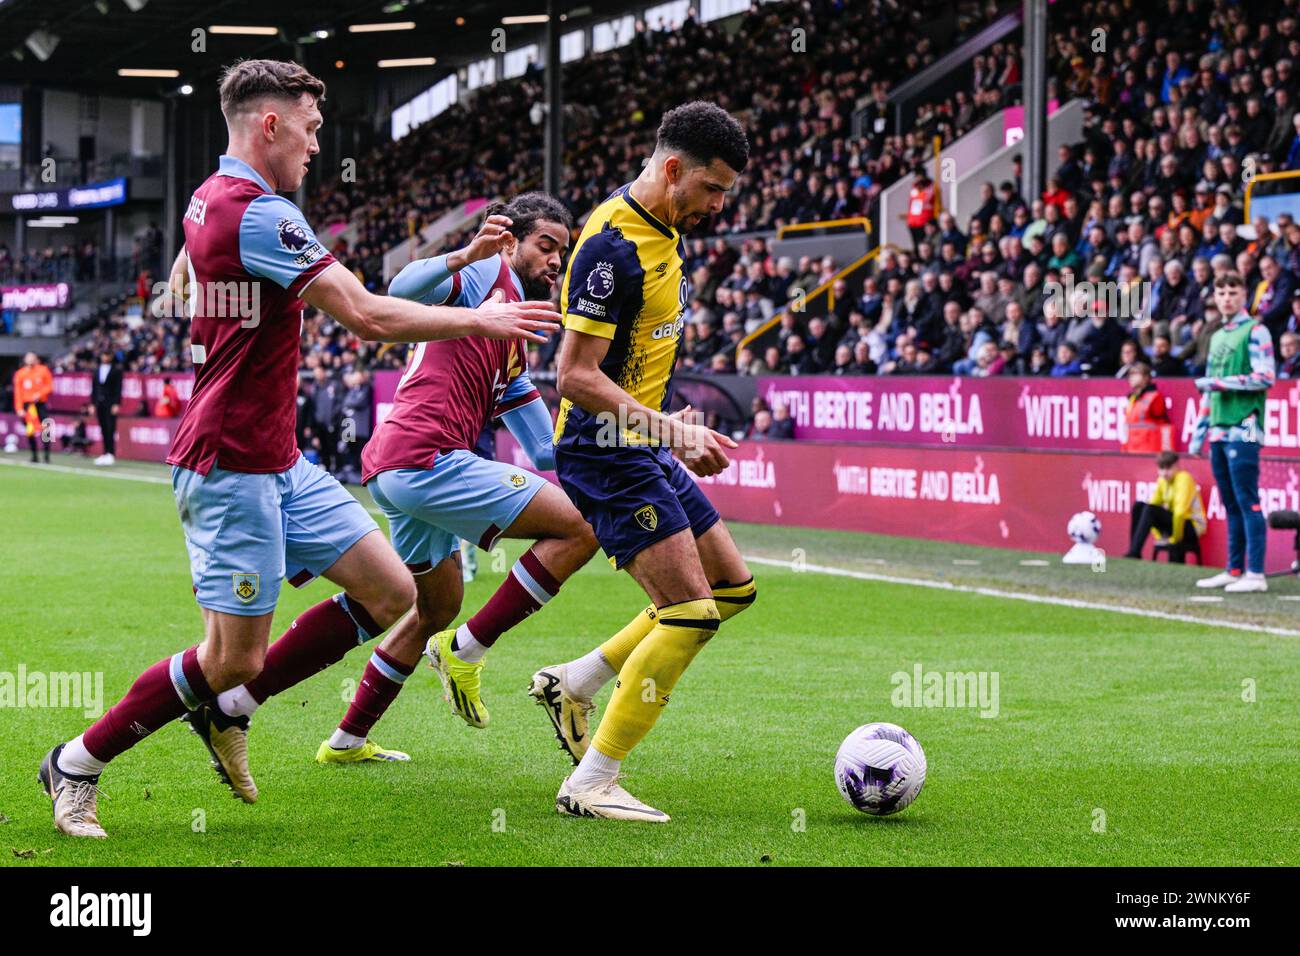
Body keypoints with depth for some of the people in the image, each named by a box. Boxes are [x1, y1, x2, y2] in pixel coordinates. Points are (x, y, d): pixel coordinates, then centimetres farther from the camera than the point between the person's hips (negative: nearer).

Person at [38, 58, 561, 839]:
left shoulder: (211, 198, 11)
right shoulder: (259, 213, -20)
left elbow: (179, 287, 32)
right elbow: (368, 316, -22)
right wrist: (480, 321, -11)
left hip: (276, 461, 10)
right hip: (231, 467, -10)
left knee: (390, 593, 4)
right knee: (235, 657, -6)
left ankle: (227, 711, 15)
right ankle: (77, 765, 10)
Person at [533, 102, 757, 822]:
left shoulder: (657, 229, 9)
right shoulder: (614, 244, -21)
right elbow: (575, 374, -24)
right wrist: (671, 429, -27)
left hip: (643, 447, 10)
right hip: (607, 456, -10)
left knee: (732, 586, 15)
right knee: (693, 613, -14)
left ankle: (576, 681, 19)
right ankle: (591, 783, -8)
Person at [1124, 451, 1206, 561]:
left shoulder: (1183, 478, -17)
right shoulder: (1162, 480, 6)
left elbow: (1180, 512, -25)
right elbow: (1153, 503, 9)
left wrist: (1175, 538, -21)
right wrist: (1159, 535, 1)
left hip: (1191, 527, -8)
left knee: (1150, 510, -26)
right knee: (1139, 506, -4)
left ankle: (1134, 553, -30)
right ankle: (1133, 551, -13)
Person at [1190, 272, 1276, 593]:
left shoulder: (1255, 331, -3)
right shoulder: (1217, 337, 20)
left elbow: (1265, 377, -13)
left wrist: (1218, 382, -11)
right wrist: (1199, 432, 21)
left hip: (1243, 430, -7)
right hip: (1219, 432, 7)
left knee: (1247, 502, -10)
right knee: (1231, 504, 9)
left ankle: (1256, 574, -11)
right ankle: (1234, 570, 13)